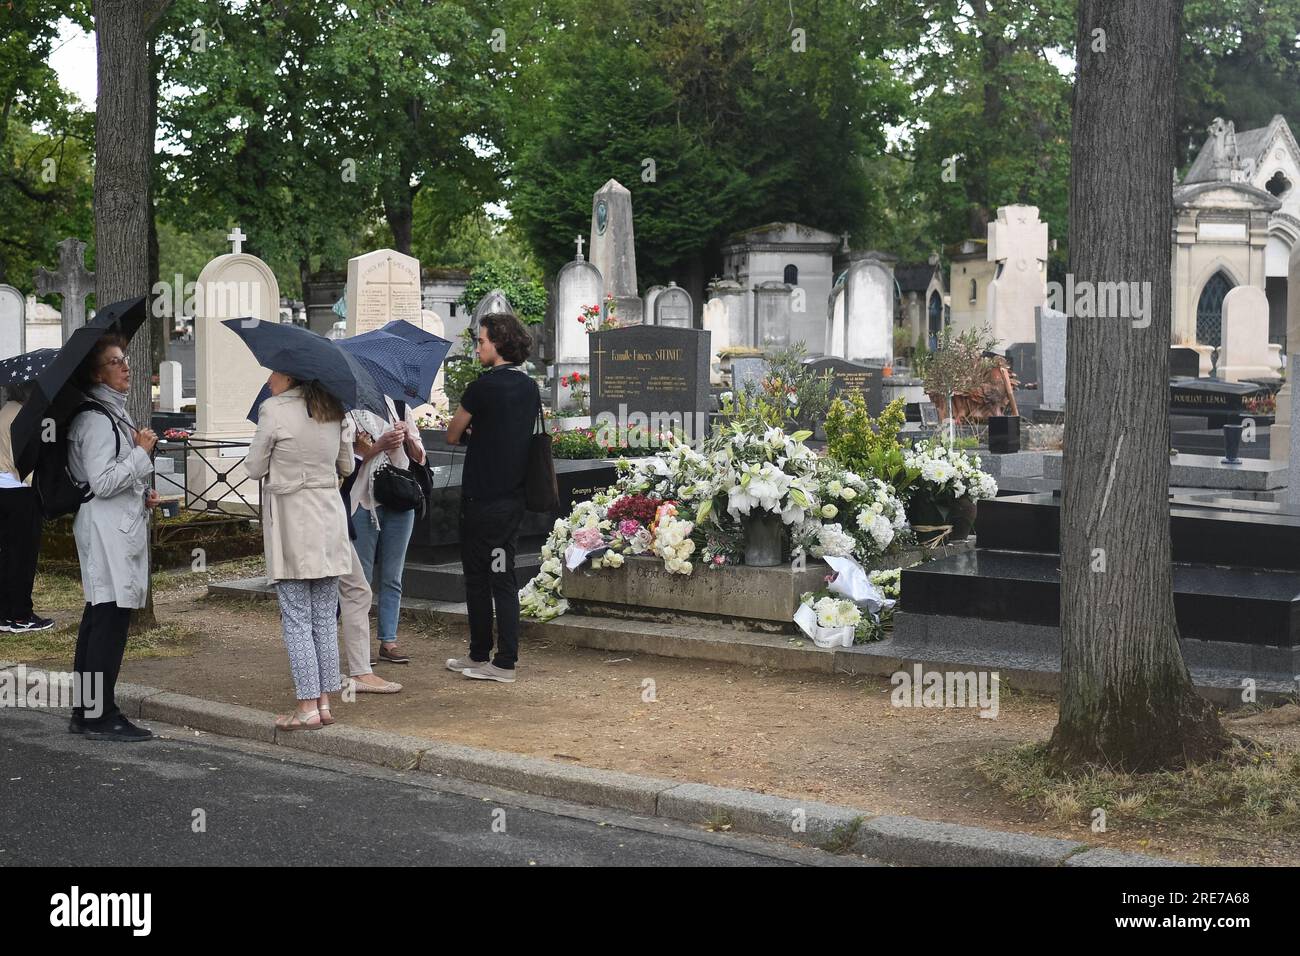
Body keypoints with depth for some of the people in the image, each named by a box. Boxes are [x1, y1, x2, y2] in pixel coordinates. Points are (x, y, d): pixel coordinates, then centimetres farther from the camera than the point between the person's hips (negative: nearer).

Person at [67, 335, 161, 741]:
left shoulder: (114, 414, 19)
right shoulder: (96, 420, -14)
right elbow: (102, 482, -20)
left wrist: (143, 493, 14)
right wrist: (142, 452, -13)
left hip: (121, 526, 11)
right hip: (107, 529, -11)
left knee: (98, 617, 12)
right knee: (111, 618, -9)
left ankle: (85, 712, 17)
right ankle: (100, 715, -5)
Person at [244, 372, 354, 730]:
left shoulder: (274, 410, -11)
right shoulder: (334, 411, 6)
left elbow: (254, 468, -4)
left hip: (292, 520, -5)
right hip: (330, 519, 5)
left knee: (296, 618, 0)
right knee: (325, 618, 10)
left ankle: (308, 707, 1)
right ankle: (324, 703, 13)